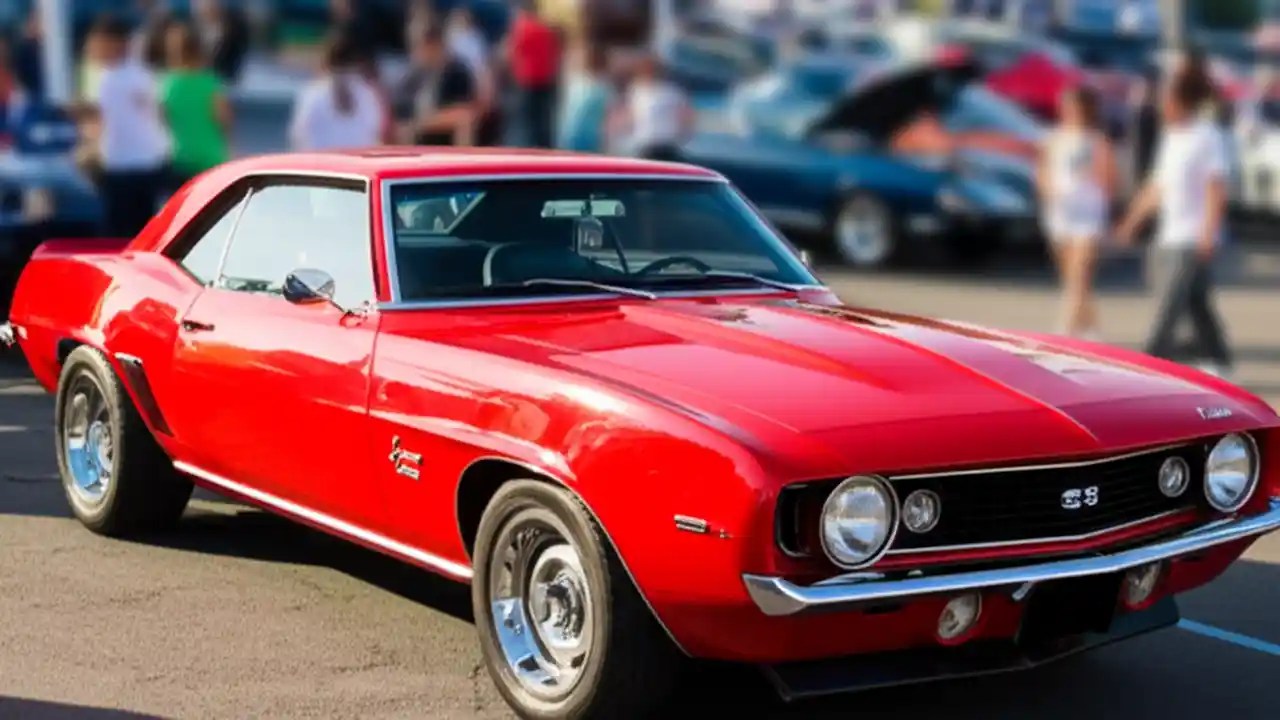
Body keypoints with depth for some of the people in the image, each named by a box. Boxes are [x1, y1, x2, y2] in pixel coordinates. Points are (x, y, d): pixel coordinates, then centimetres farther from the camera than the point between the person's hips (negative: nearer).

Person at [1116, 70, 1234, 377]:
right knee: (1198, 304, 12)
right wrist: (1132, 221, 22)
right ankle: (1217, 360, 20)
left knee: (1171, 303, -12)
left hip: (1194, 239, -8)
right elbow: (1158, 185, 22)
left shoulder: (1208, 137, -10)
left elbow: (1216, 187, -16)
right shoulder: (1171, 137, 15)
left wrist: (1209, 230, -24)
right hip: (1169, 236, 8)